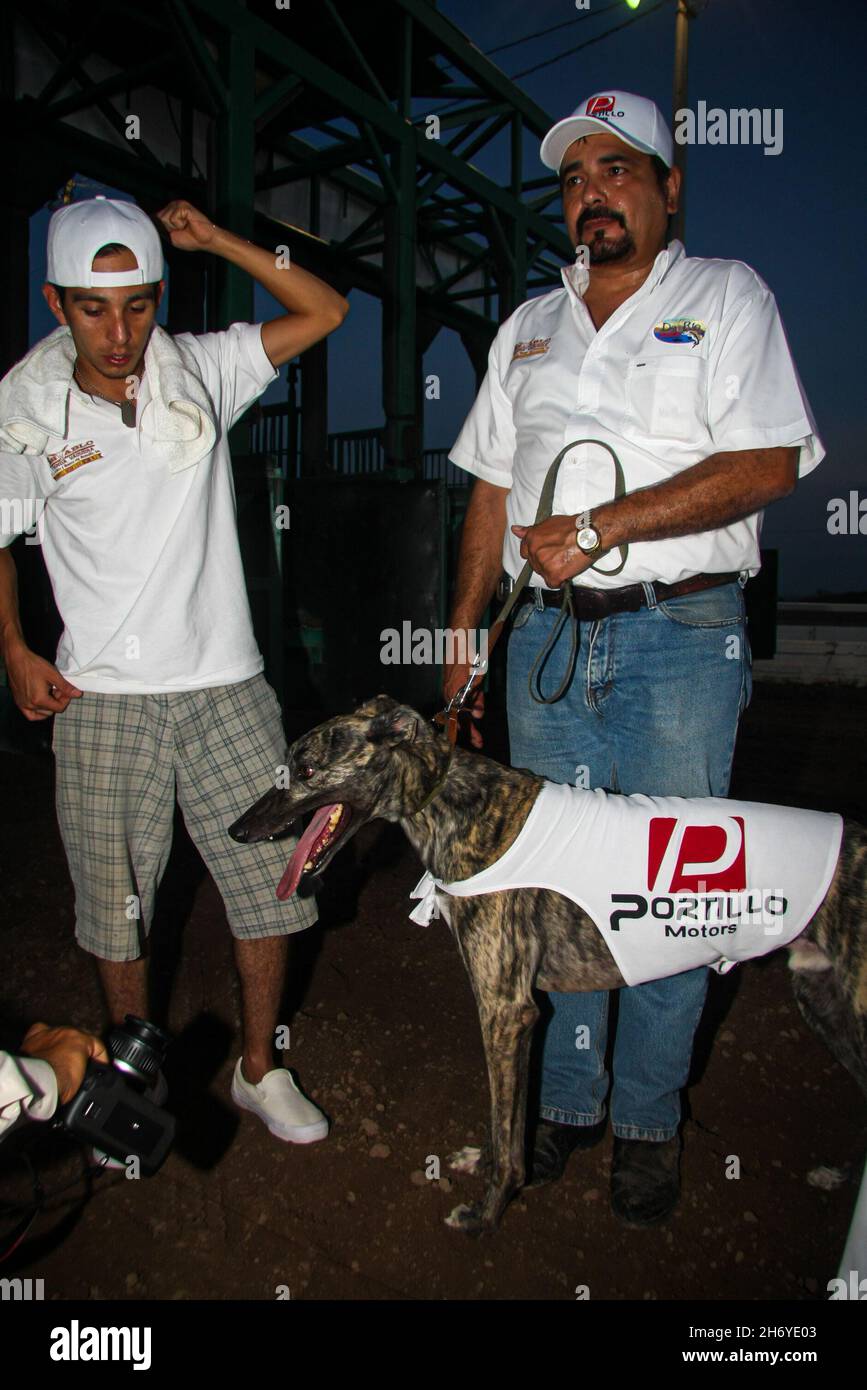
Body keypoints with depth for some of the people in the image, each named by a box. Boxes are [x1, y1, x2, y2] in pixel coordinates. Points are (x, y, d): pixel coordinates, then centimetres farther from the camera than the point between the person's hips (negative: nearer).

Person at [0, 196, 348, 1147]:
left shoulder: (199, 369, 3)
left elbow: (324, 311, 6)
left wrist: (213, 239, -1)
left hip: (224, 683, 1)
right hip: (101, 699, -1)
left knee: (270, 881, 4)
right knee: (115, 904, 9)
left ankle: (259, 1069, 27)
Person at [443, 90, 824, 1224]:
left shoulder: (726, 297, 4)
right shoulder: (529, 329, 17)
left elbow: (767, 464, -10)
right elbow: (494, 493, 16)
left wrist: (600, 527, -16)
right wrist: (463, 632, 11)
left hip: (682, 637, -4)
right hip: (550, 636, 4)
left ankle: (647, 1120, 22)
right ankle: (566, 1101, 26)